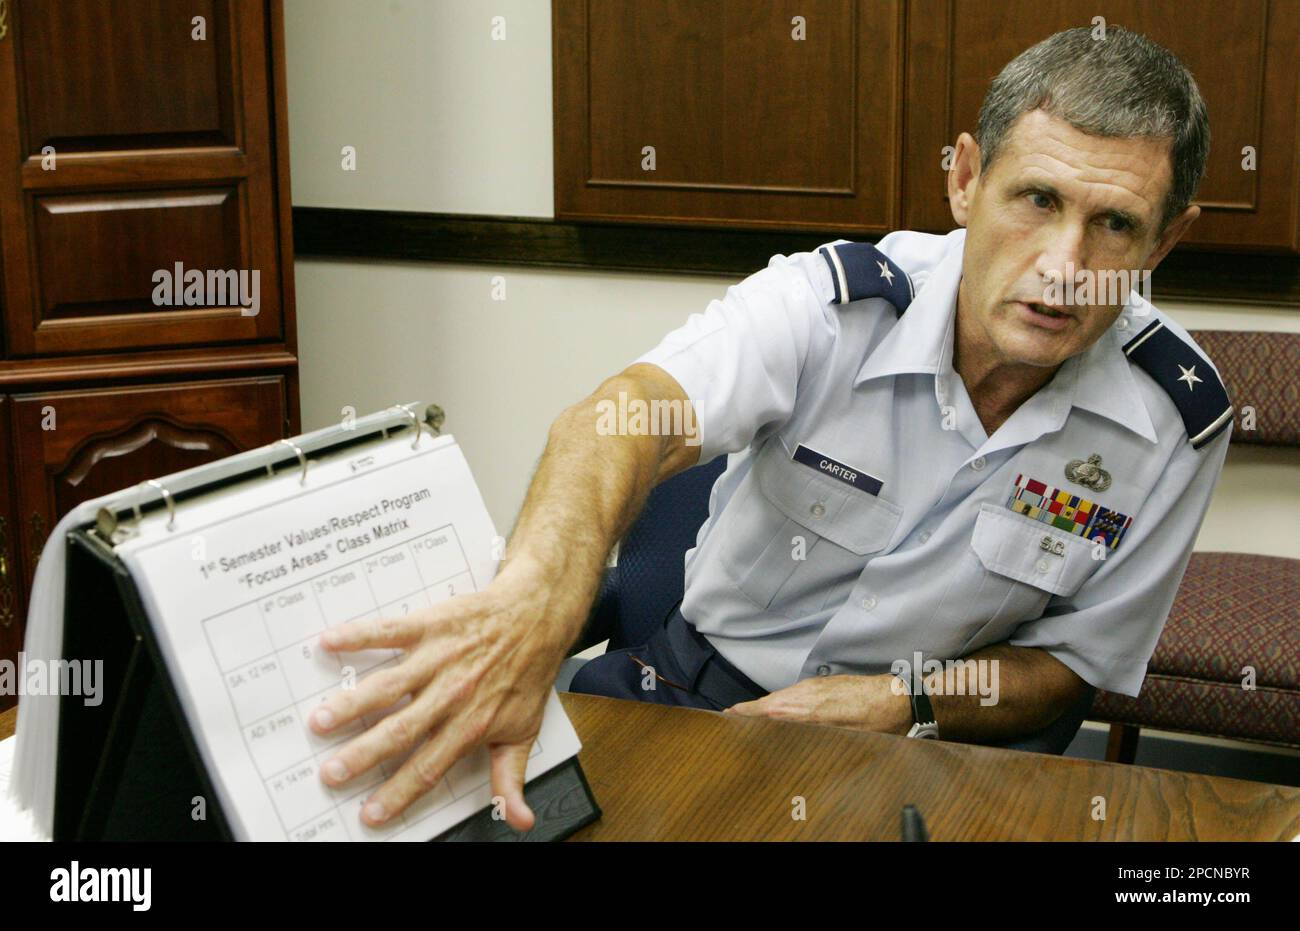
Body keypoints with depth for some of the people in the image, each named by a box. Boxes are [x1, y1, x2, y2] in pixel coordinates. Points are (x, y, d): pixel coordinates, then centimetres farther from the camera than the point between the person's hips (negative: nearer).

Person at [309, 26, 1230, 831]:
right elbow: (636, 415, -39)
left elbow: (1071, 660, 0)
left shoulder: (1178, 418, -12)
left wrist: (902, 703, -20)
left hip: (912, 741, 1)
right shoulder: (833, 298, -19)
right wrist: (535, 600, -61)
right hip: (702, 675, 0)